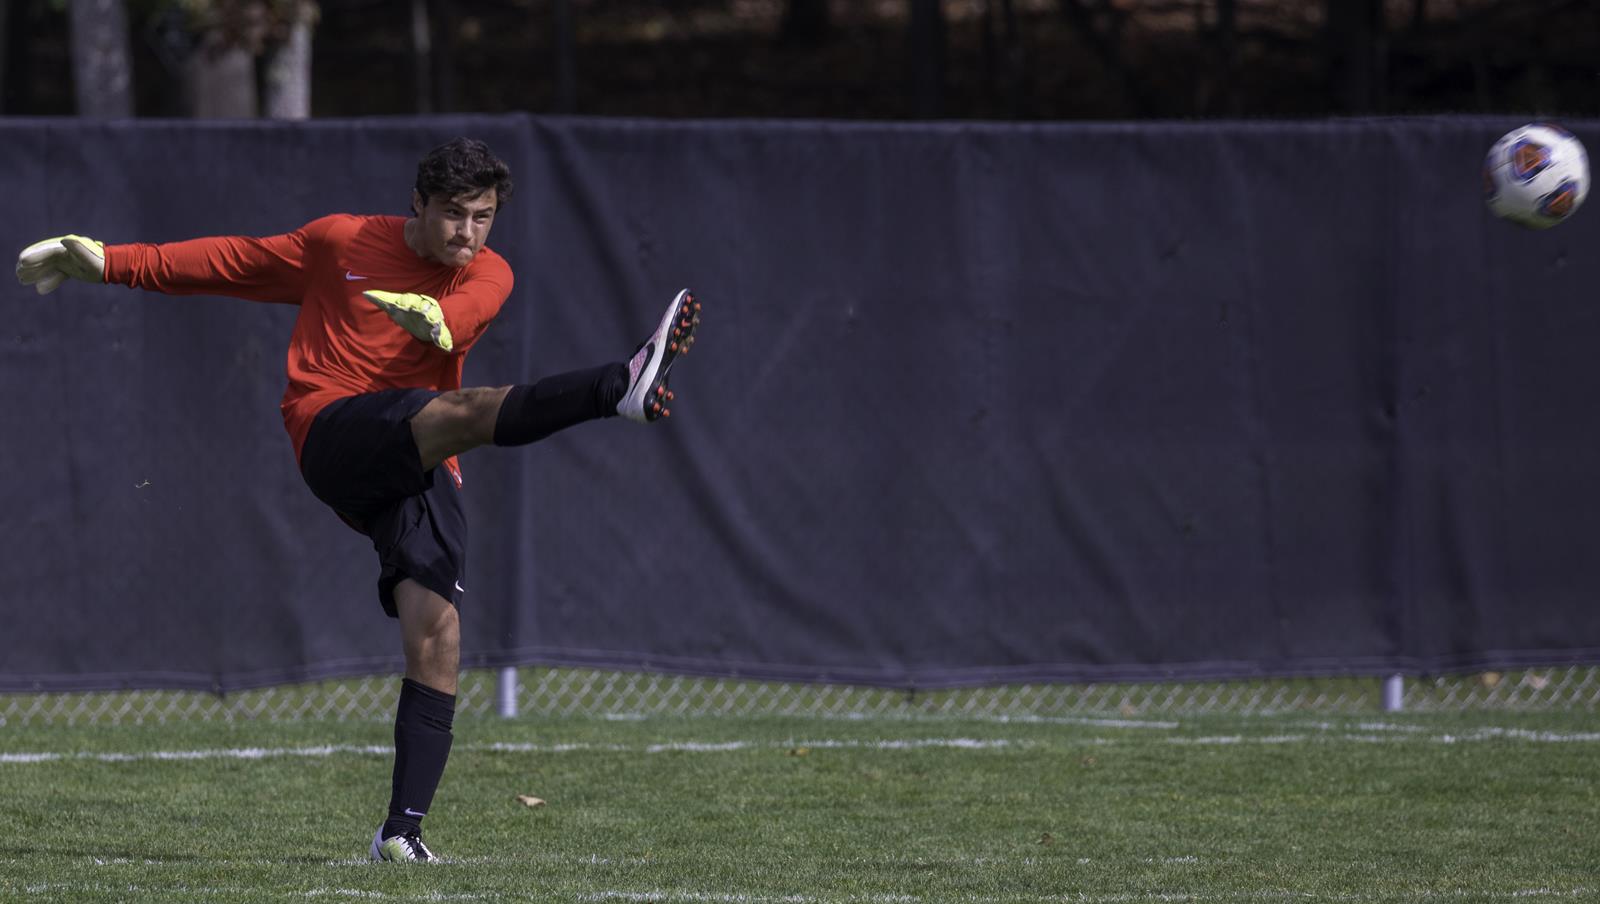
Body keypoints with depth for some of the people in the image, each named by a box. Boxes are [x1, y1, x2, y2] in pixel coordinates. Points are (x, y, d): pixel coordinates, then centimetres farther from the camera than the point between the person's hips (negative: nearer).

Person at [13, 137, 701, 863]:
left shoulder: (486, 276, 11)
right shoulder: (340, 243, 10)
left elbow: (466, 312, -14)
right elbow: (232, 263, 20)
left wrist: (437, 319, -39)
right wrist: (108, 261, 19)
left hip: (420, 471, 4)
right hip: (333, 434, -3)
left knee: (435, 633, -13)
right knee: (470, 410, -32)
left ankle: (403, 828, -13)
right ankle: (624, 388, -57)